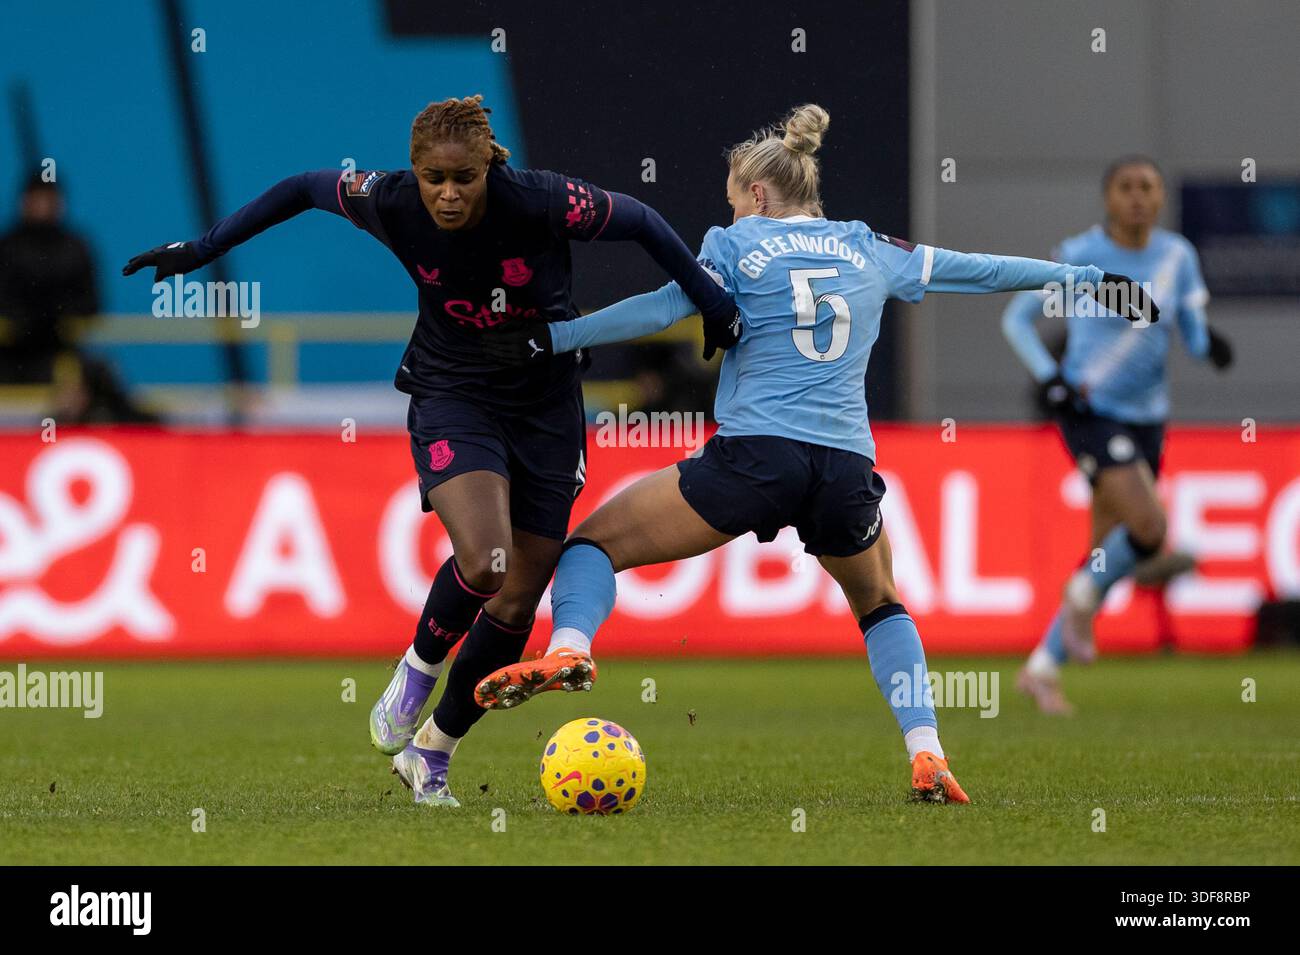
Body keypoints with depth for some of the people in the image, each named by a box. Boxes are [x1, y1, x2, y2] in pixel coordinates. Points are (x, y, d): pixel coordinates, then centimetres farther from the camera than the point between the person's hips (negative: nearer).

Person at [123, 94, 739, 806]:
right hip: (450, 395, -1)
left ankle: (430, 753, 22)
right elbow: (302, 190, 0)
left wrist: (713, 304, -7)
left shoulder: (539, 201, -23)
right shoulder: (392, 204, -18)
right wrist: (203, 250, 4)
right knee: (482, 560, -28)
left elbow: (640, 222, -9)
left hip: (545, 407, 1)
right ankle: (417, 669, 3)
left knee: (516, 605, 2)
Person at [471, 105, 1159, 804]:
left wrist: (552, 338, -2)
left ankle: (568, 648, -23)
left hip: (754, 454, -4)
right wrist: (1088, 279, 39)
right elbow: (979, 270, 27)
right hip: (849, 470, 4)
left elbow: (664, 308, -5)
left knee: (596, 542, 9)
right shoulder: (871, 252, 19)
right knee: (881, 606, 31)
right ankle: (927, 757, 12)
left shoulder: (737, 243, 8)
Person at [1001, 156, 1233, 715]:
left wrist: (1210, 344, -20)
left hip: (1146, 416, 5)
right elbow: (1016, 318, -1)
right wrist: (1050, 379, -15)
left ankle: (1042, 668, 21)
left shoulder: (1177, 256, 2)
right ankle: (1083, 598, 6)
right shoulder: (1078, 257, -10)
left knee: (1106, 552, 8)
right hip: (1090, 411, -5)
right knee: (1148, 527, -23)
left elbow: (1194, 334, 4)